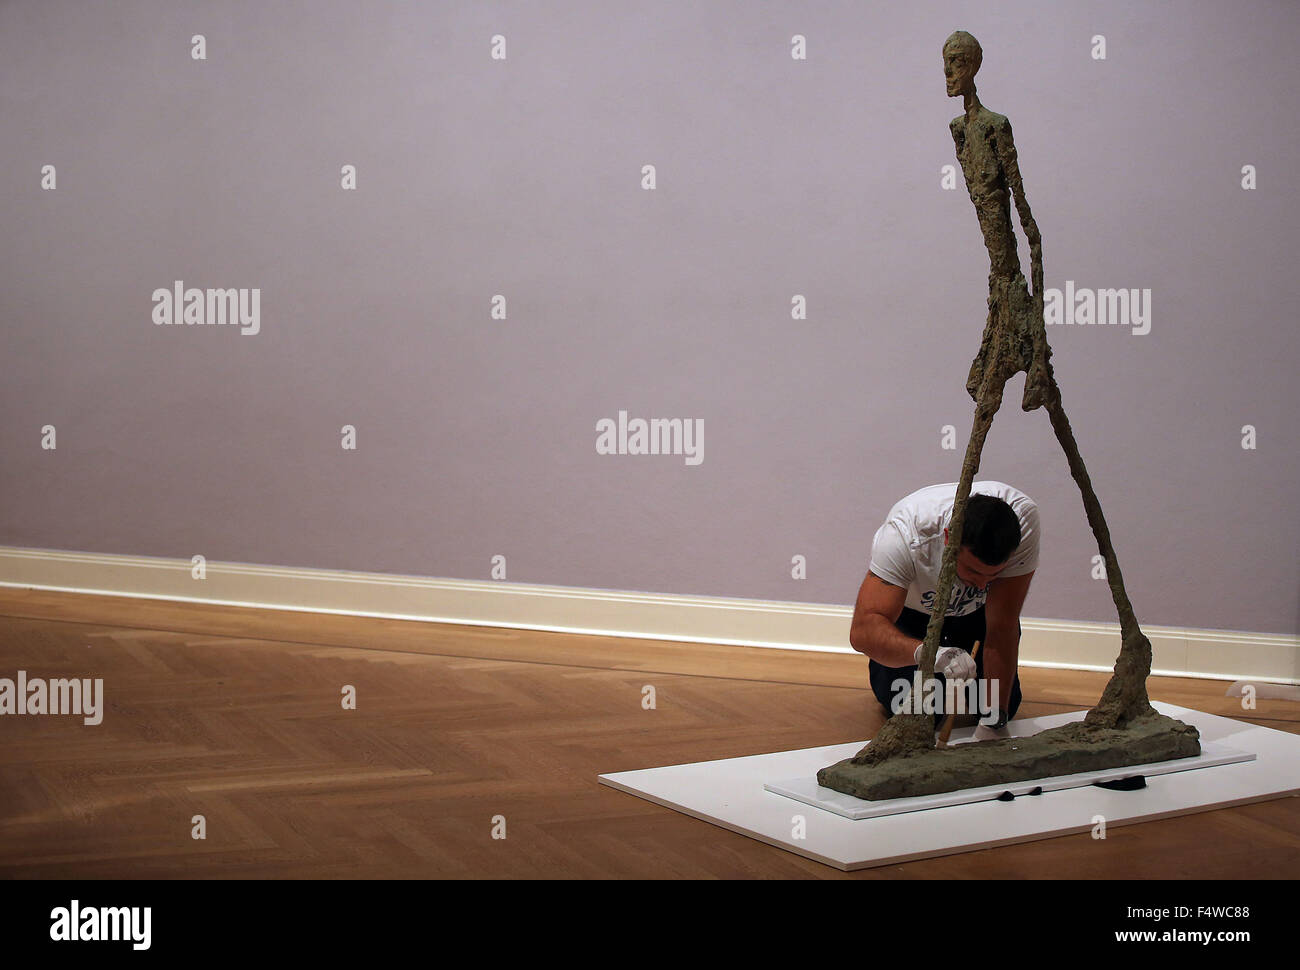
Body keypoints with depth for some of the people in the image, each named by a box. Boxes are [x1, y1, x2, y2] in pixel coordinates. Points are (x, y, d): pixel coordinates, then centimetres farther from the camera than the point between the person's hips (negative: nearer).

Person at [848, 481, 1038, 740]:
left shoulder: (1023, 522, -37)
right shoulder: (904, 533, -43)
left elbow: (1002, 627, -33)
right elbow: (862, 631, -48)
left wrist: (994, 719, -36)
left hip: (977, 610, 2)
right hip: (913, 609, -2)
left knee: (1007, 703, -8)